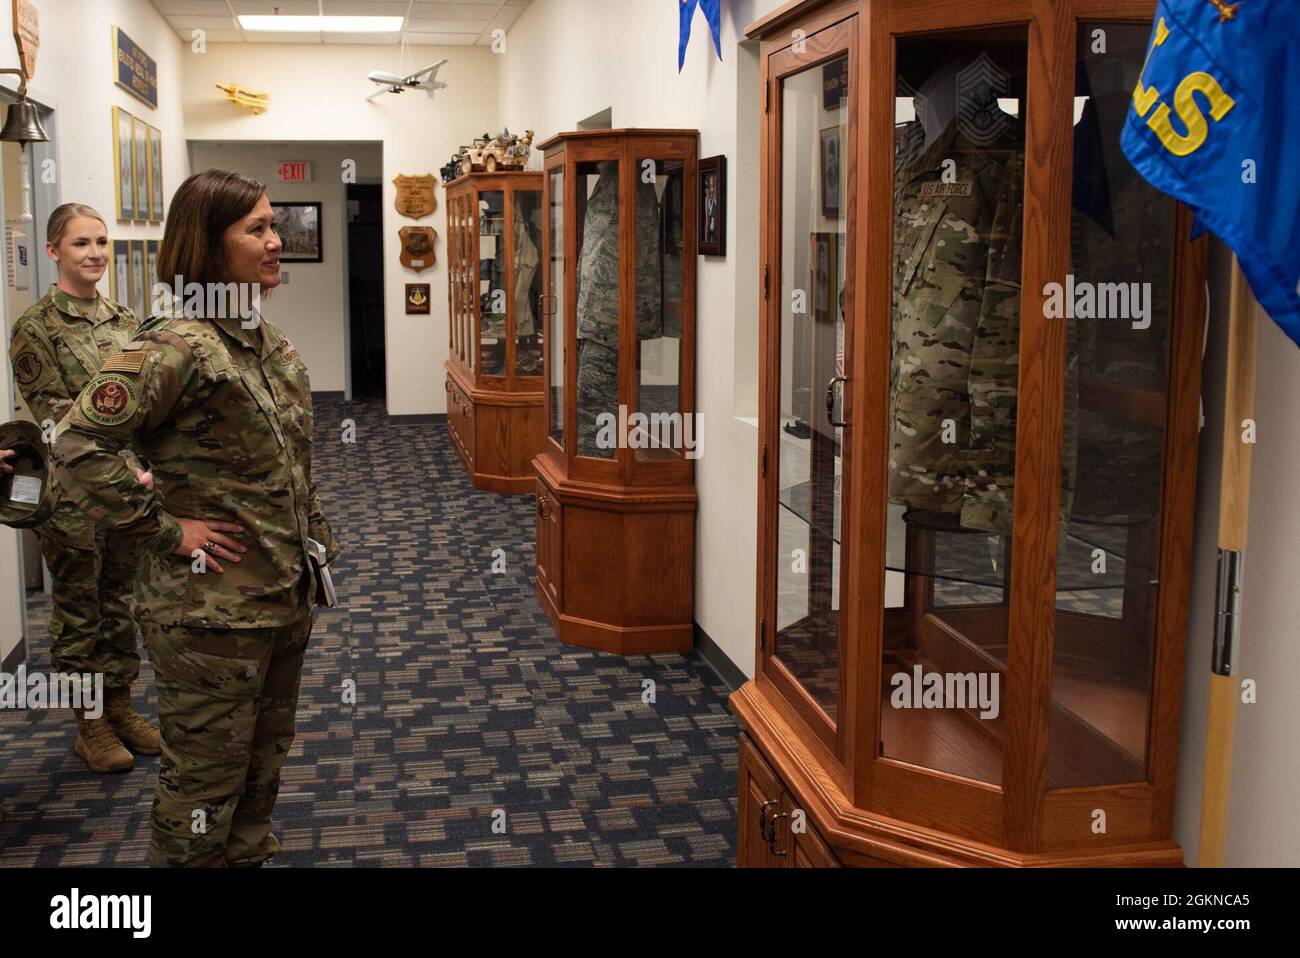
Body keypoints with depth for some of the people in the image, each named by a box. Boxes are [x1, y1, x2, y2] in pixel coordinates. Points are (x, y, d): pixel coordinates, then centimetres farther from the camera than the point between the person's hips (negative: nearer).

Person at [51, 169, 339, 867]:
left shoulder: (265, 339, 8)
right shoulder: (177, 346, -19)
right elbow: (77, 442, -25)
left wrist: (316, 545, 15)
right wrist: (165, 529, -21)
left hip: (283, 596, 8)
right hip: (211, 610, -8)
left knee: (263, 764, 20)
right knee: (205, 781, 6)